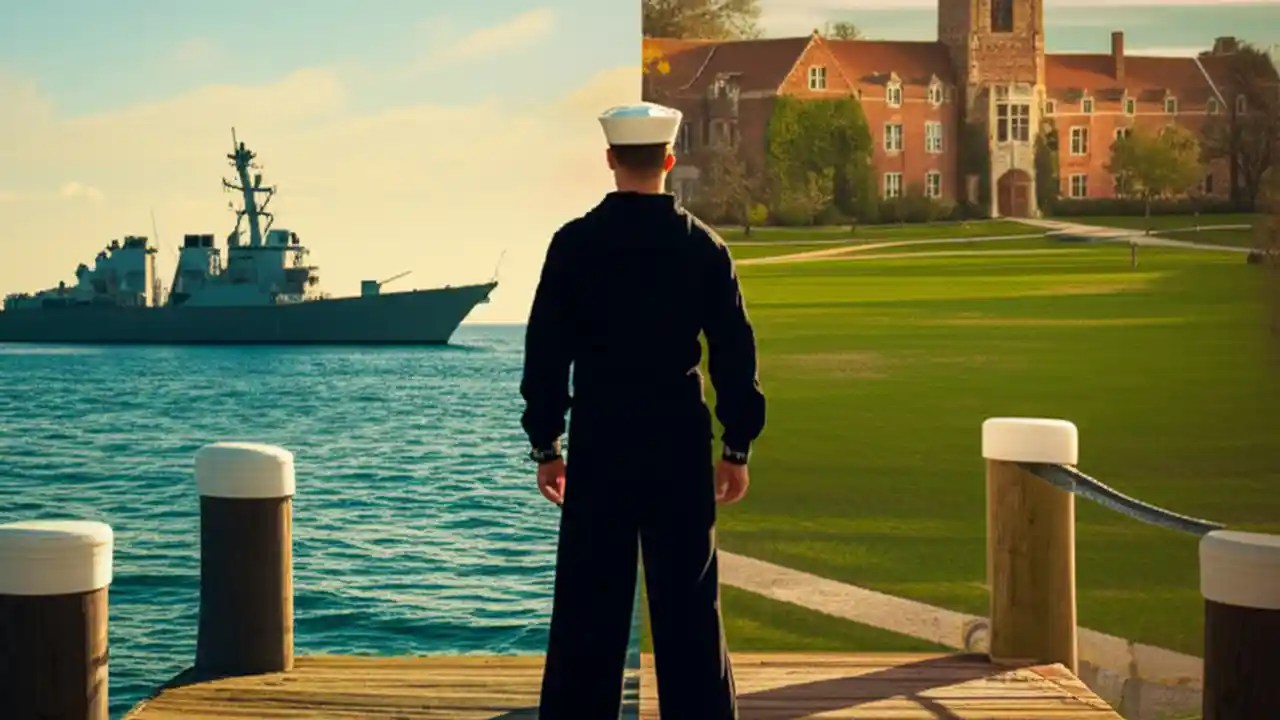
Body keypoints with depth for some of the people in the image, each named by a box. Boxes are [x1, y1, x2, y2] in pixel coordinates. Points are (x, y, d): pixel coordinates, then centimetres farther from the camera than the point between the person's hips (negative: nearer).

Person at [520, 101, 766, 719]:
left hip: (598, 439, 0)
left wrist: (546, 445, 6)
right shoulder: (703, 245, -1)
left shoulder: (574, 242, -3)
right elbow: (735, 352, -1)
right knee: (687, 601, 6)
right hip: (680, 439, 0)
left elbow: (545, 351, -2)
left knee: (589, 604, 6)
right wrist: (737, 447, 7)